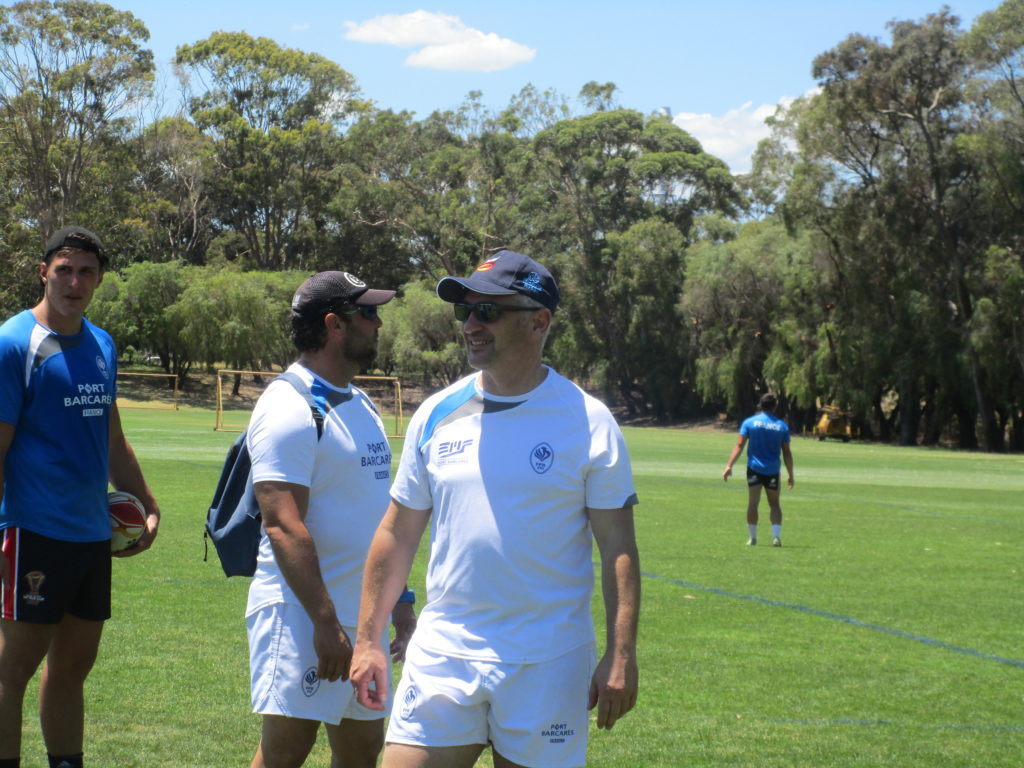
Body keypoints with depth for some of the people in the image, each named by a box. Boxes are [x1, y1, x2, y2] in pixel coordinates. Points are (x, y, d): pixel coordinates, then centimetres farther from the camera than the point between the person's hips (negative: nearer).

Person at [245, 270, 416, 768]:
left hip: (365, 613, 9)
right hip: (302, 613, -9)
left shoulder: (360, 405, 16)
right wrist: (325, 621, -25)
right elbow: (283, 525, -21)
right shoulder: (291, 408, -14)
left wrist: (399, 601, 20)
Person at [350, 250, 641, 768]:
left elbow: (618, 548, -4)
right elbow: (397, 535, 11)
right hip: (441, 655, 3)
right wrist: (366, 639, 8)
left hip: (547, 664, -3)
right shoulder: (437, 414, 6)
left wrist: (621, 656, -11)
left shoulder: (588, 423, -4)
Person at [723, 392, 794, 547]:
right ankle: (776, 535, -7)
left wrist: (729, 466, -7)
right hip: (773, 470, 1)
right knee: (774, 504, 8)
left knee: (753, 503, 4)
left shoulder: (749, 422, 0)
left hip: (754, 469, -1)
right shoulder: (782, 426, 2)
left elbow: (739, 446, -6)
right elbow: (787, 453, 4)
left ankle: (752, 537, 6)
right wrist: (790, 475, 10)